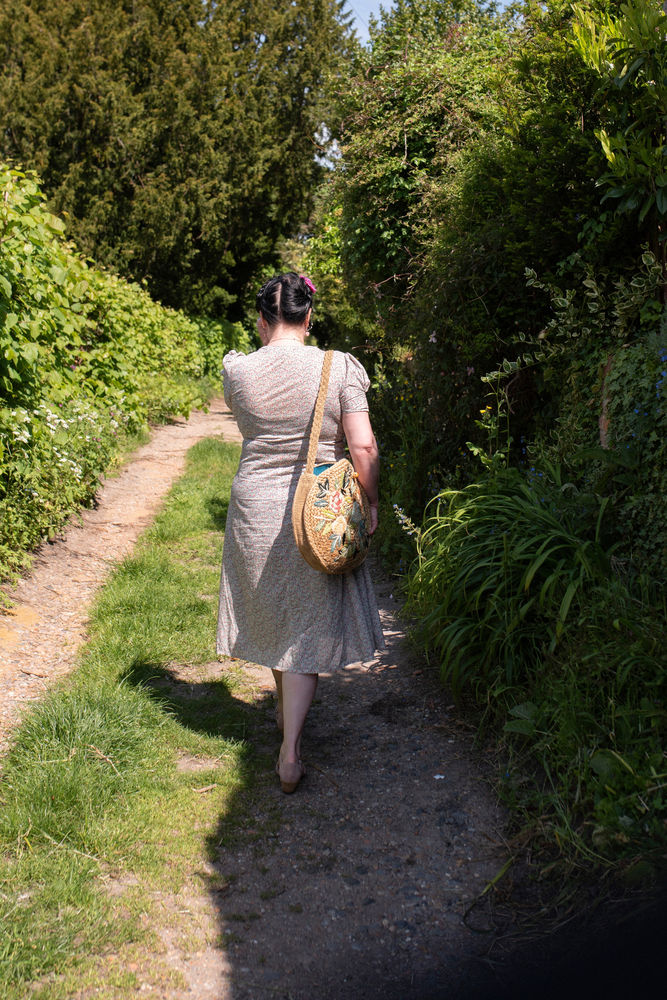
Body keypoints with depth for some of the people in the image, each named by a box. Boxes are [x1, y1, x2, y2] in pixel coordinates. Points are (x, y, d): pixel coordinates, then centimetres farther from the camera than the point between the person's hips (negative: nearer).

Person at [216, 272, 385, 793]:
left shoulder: (238, 370, -6)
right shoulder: (340, 367, -11)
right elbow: (362, 446, -15)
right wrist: (371, 502, -2)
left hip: (255, 507, 2)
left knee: (272, 614, 22)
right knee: (308, 624, 7)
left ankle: (285, 707, 46)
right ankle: (290, 751, 4)